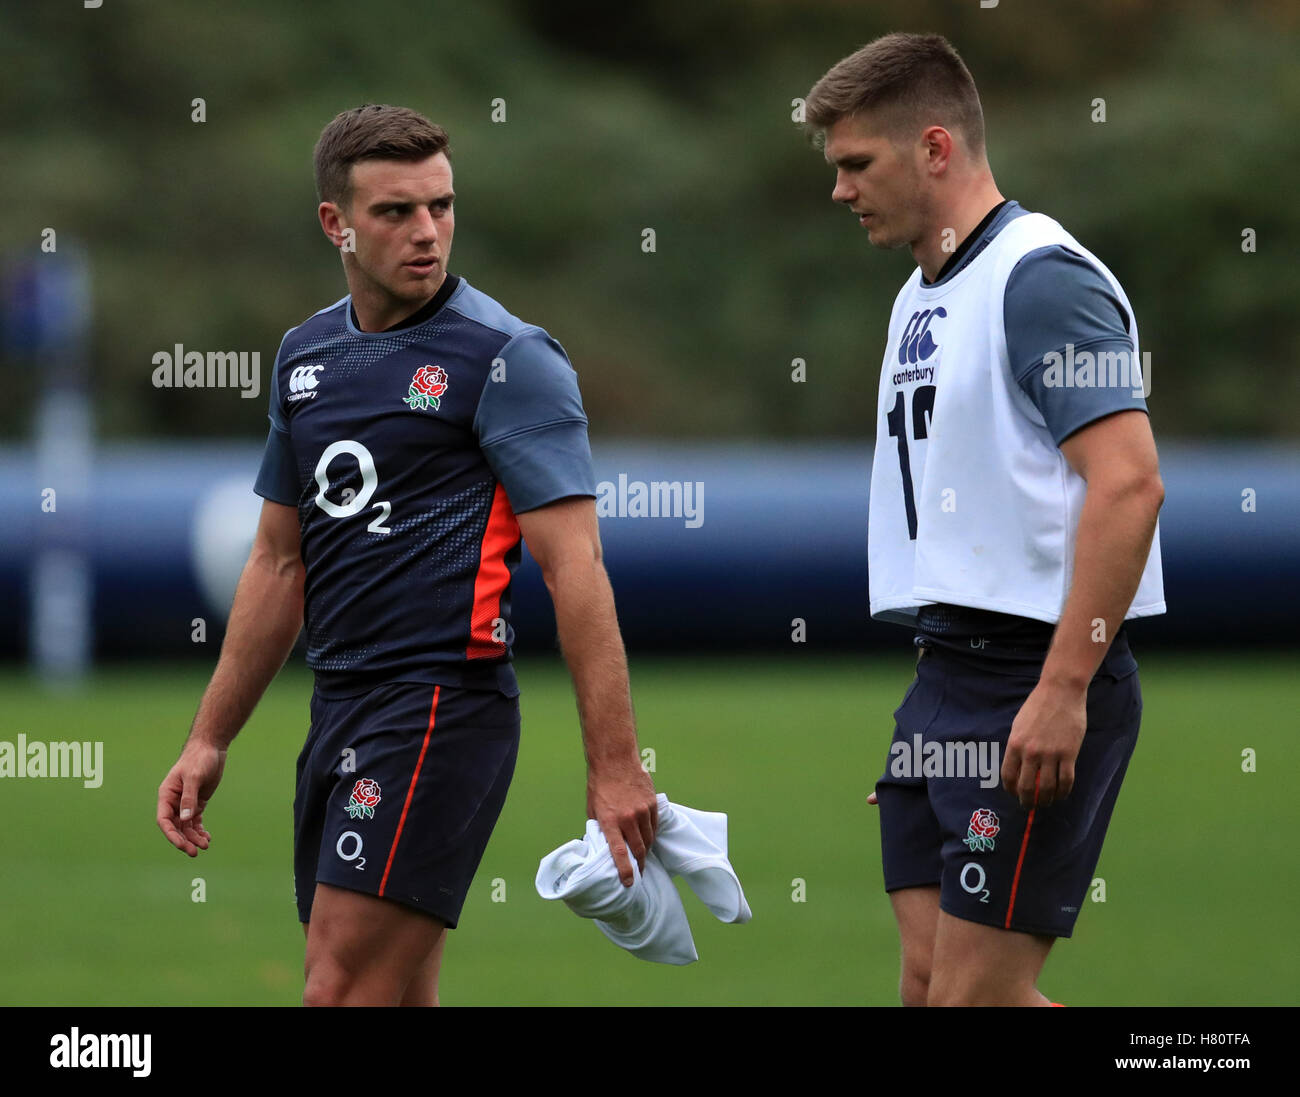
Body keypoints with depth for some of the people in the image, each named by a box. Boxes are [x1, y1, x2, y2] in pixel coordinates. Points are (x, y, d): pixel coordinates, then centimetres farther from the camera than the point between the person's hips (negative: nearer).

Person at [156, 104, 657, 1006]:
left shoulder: (509, 358, -8)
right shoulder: (308, 355, 14)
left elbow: (575, 568, -13)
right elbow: (280, 562, 23)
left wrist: (615, 766, -18)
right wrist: (210, 739, 22)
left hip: (444, 705, -8)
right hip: (341, 713, 8)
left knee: (342, 994, -14)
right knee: (392, 1000, 8)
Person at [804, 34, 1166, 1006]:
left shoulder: (1044, 280, -12)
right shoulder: (921, 299, 17)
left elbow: (1128, 485, -20)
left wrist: (1062, 690, -24)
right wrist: (936, 688, 18)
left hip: (1032, 685, -9)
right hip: (945, 678, 9)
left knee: (978, 991, -12)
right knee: (930, 984, 5)